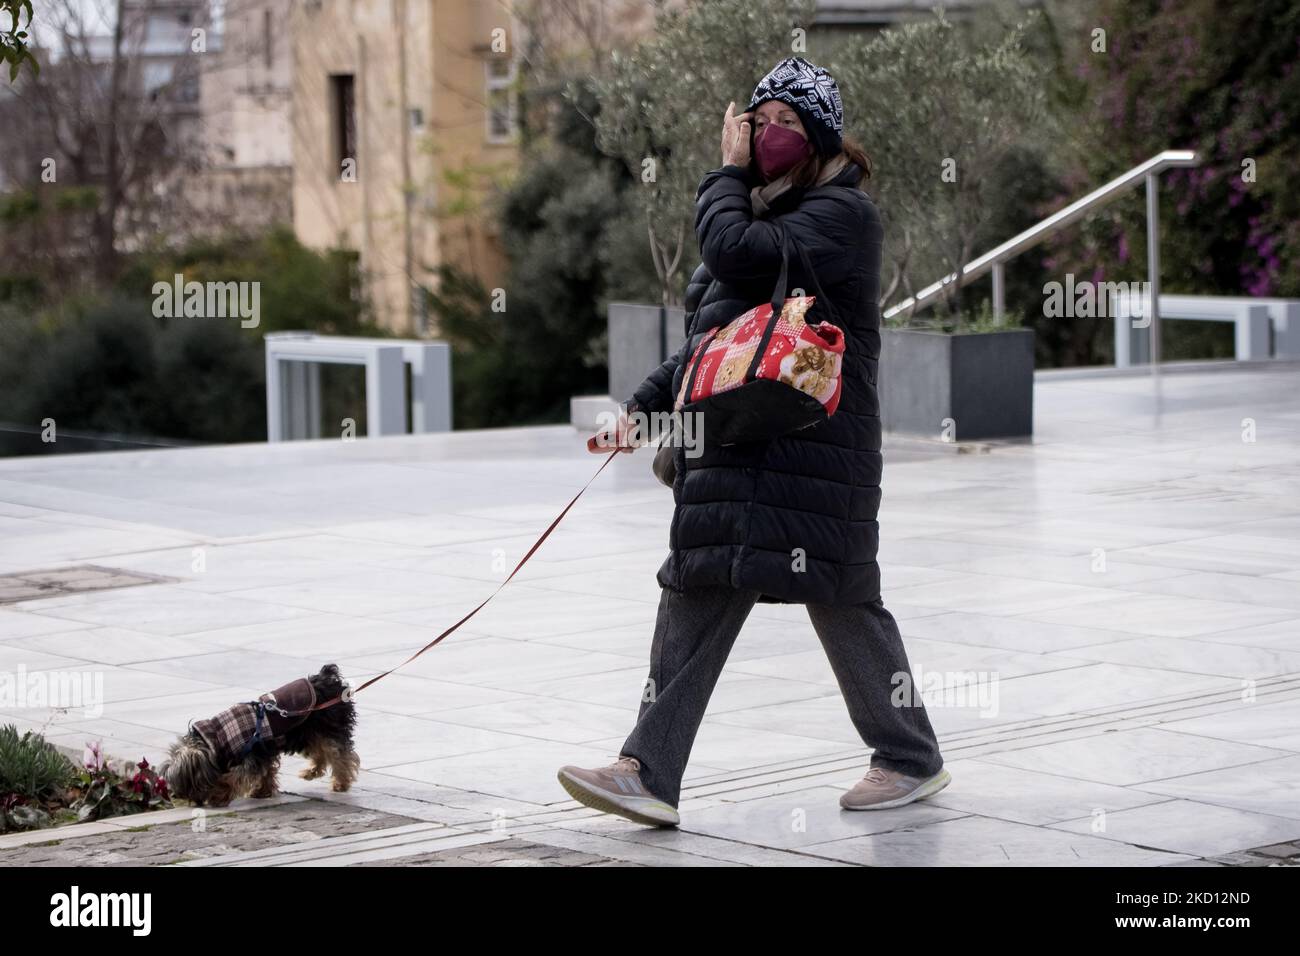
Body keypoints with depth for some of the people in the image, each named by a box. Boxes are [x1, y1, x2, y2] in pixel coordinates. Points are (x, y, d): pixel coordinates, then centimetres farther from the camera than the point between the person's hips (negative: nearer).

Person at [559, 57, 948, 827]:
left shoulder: (842, 214, -8)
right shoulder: (766, 213, 20)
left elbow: (738, 255, -23)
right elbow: (707, 335, 23)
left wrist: (730, 175, -7)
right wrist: (645, 406, 13)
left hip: (814, 447, -8)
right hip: (733, 446, 8)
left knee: (842, 604, 2)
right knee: (696, 601, 1)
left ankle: (912, 759, 19)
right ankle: (650, 773, -2)